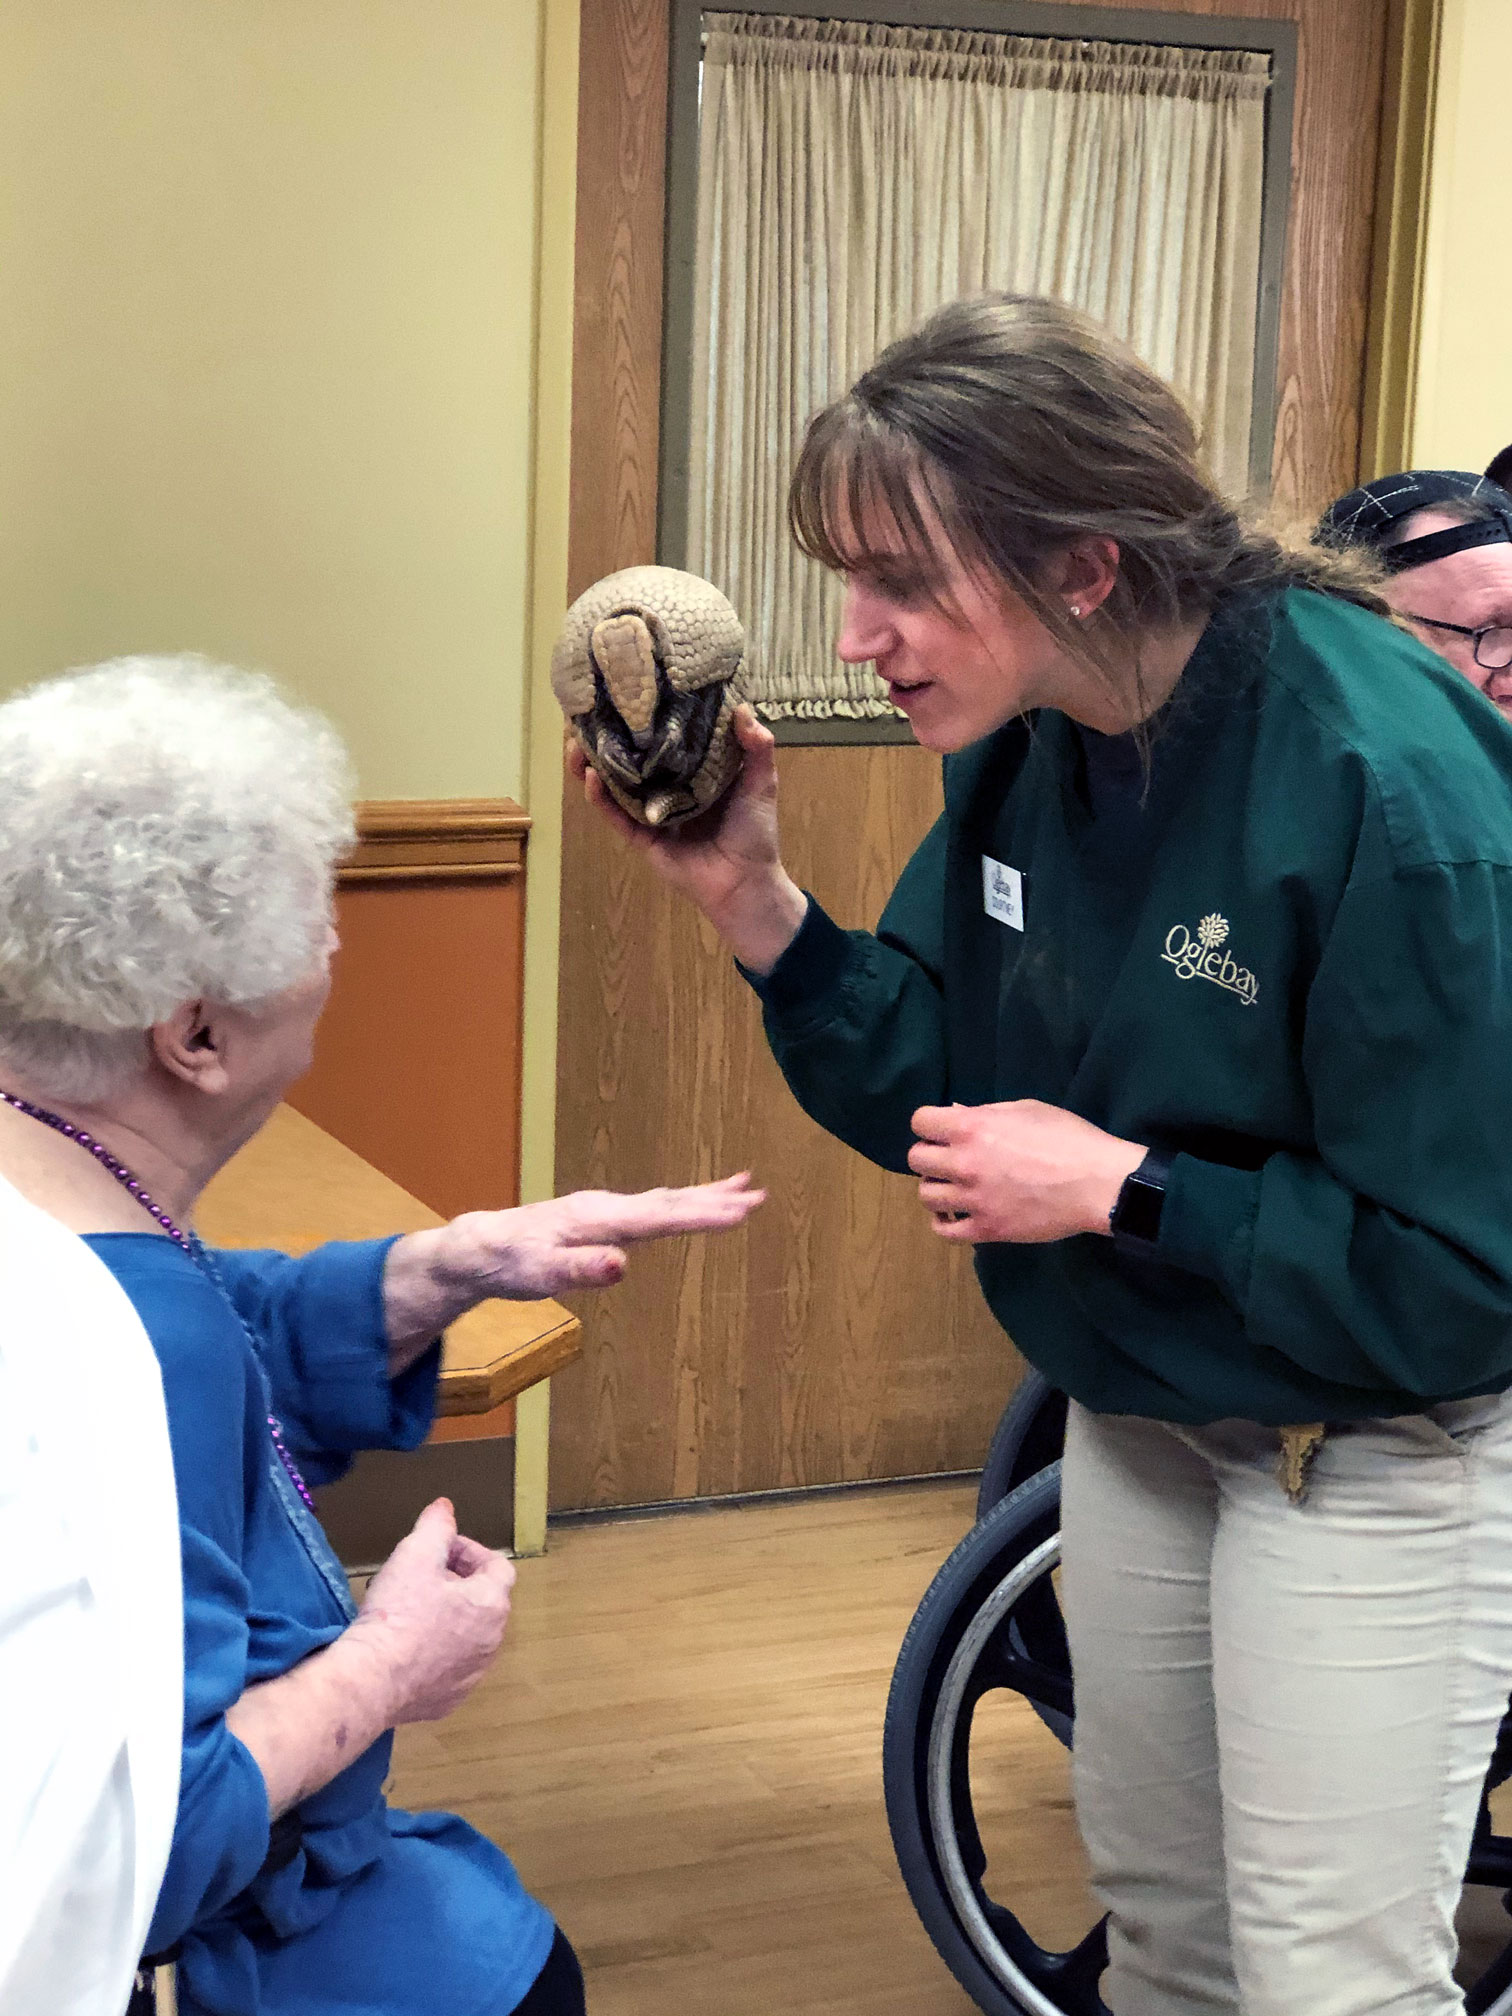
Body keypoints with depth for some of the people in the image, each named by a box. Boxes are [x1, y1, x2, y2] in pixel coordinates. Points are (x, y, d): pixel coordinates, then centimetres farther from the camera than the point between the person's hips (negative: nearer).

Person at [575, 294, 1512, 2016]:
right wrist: (745, 897, -13)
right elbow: (931, 1097, 0)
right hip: (1137, 1409, 7)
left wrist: (1119, 1190, -26)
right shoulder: (1029, 741, -8)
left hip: (1372, 1452, -7)